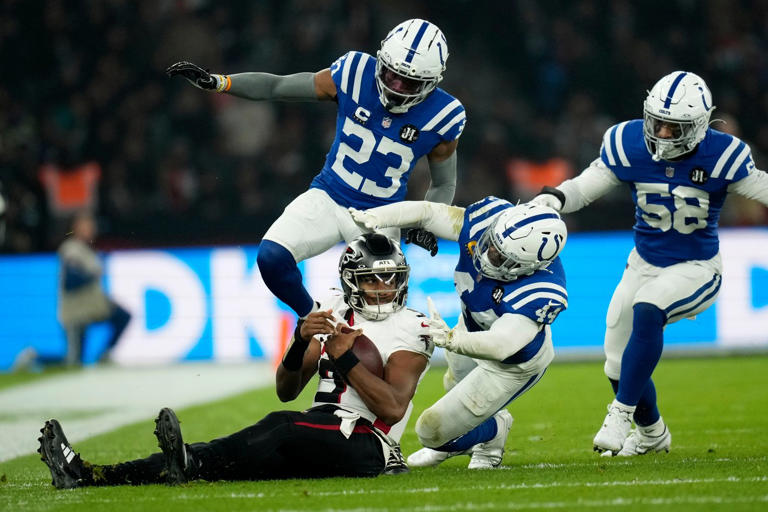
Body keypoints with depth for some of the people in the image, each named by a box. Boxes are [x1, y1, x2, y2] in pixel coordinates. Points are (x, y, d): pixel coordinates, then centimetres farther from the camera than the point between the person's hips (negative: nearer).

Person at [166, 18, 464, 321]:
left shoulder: (442, 117, -14)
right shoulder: (355, 74, -15)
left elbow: (444, 184, 4)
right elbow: (276, 86, -7)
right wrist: (214, 82, -16)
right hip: (326, 199, 1)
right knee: (272, 257, -22)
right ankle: (312, 317, 6)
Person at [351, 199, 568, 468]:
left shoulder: (541, 292, -45)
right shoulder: (487, 218, -30)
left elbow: (500, 345, -52)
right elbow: (426, 211, -22)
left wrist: (451, 340, -69)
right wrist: (371, 217, -37)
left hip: (512, 364, -6)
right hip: (472, 327, 6)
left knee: (432, 430, 2)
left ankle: (492, 433, 30)